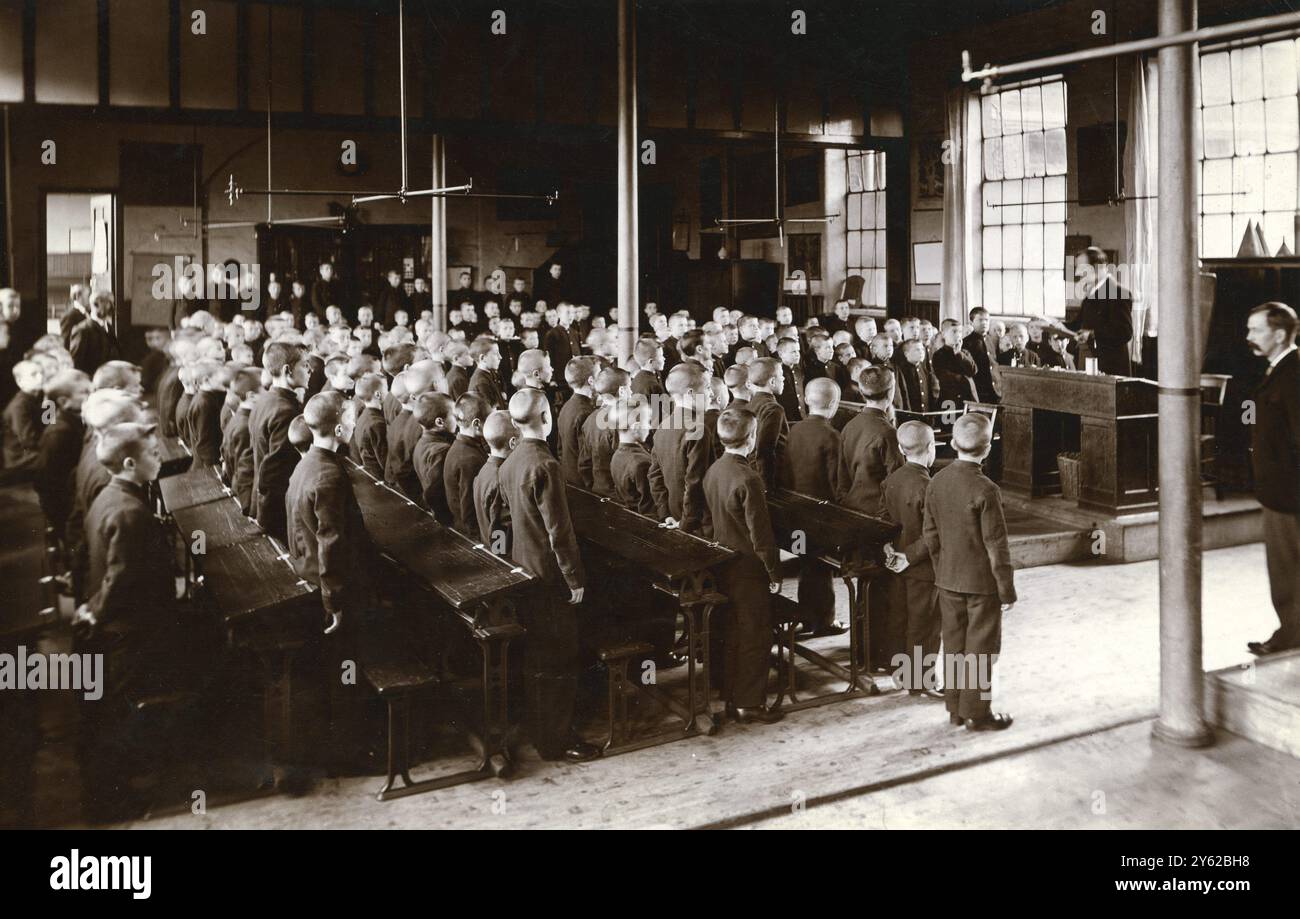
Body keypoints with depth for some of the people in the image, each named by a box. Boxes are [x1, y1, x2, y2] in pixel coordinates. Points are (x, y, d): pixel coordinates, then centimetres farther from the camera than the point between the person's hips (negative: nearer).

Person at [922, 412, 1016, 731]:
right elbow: (996, 545, -17)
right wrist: (1007, 590, -8)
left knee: (954, 644, 15)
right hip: (982, 582, -6)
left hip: (948, 580, 6)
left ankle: (955, 707, 25)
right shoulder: (985, 491, -21)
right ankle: (976, 713, 13)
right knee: (981, 647, 6)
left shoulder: (937, 482, -2)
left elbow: (930, 534, 6)